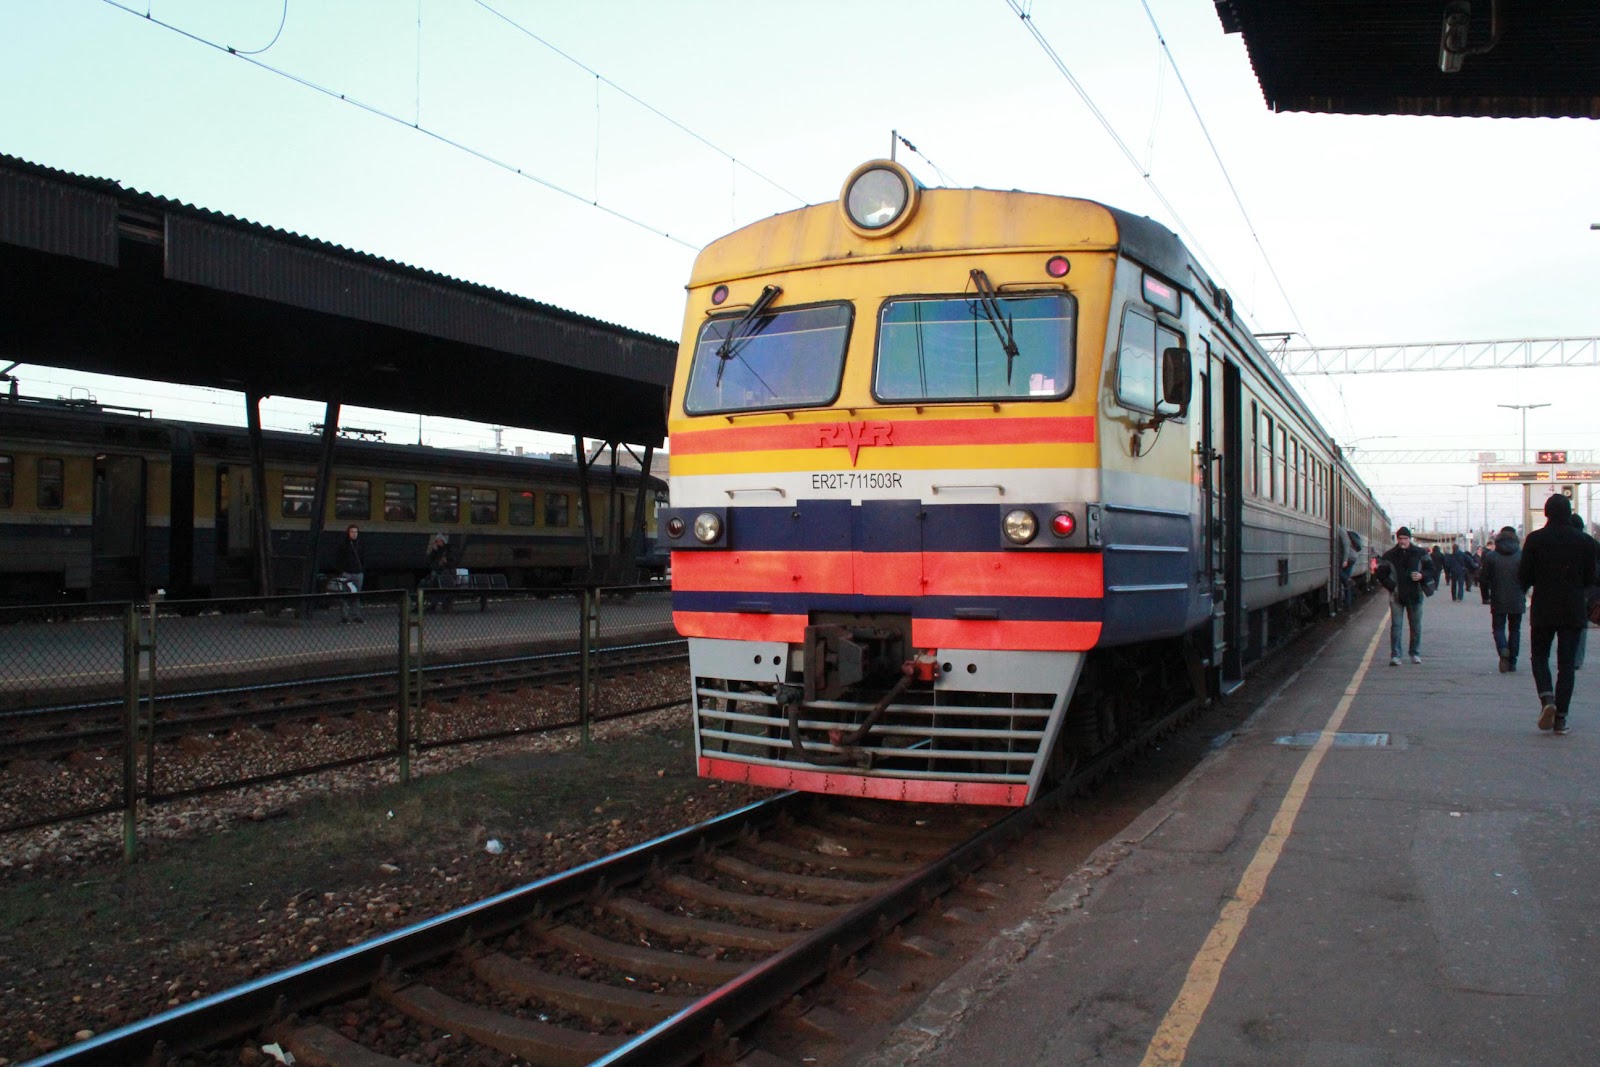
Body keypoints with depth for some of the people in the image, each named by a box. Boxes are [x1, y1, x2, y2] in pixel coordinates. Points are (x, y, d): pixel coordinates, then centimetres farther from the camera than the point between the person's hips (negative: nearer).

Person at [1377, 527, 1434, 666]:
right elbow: (1381, 574, 3)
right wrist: (1392, 586, -9)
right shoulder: (1389, 555, 0)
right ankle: (1395, 655, -5)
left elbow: (1431, 570, 9)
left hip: (1415, 595, 2)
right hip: (1396, 596, -1)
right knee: (1396, 626, -5)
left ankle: (1415, 654, 22)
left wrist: (1422, 576, -11)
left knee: (1416, 626, 10)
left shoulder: (1420, 553, 3)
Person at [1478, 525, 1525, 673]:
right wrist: (1522, 593, 14)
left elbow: (1483, 578, -3)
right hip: (1517, 601, 1)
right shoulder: (1522, 555, -3)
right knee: (1515, 629, 12)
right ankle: (1512, 662, 12)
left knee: (1498, 627, 7)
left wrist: (1486, 597, 10)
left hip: (1498, 601, -1)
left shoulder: (1491, 556, -3)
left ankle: (1503, 650, -23)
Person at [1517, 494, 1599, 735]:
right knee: (1567, 663, 6)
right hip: (1573, 612, 1)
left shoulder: (1535, 539, -7)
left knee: (1540, 656, 12)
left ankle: (1547, 699, -12)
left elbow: (1523, 577, -6)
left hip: (1543, 611, -1)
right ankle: (1560, 717, 3)